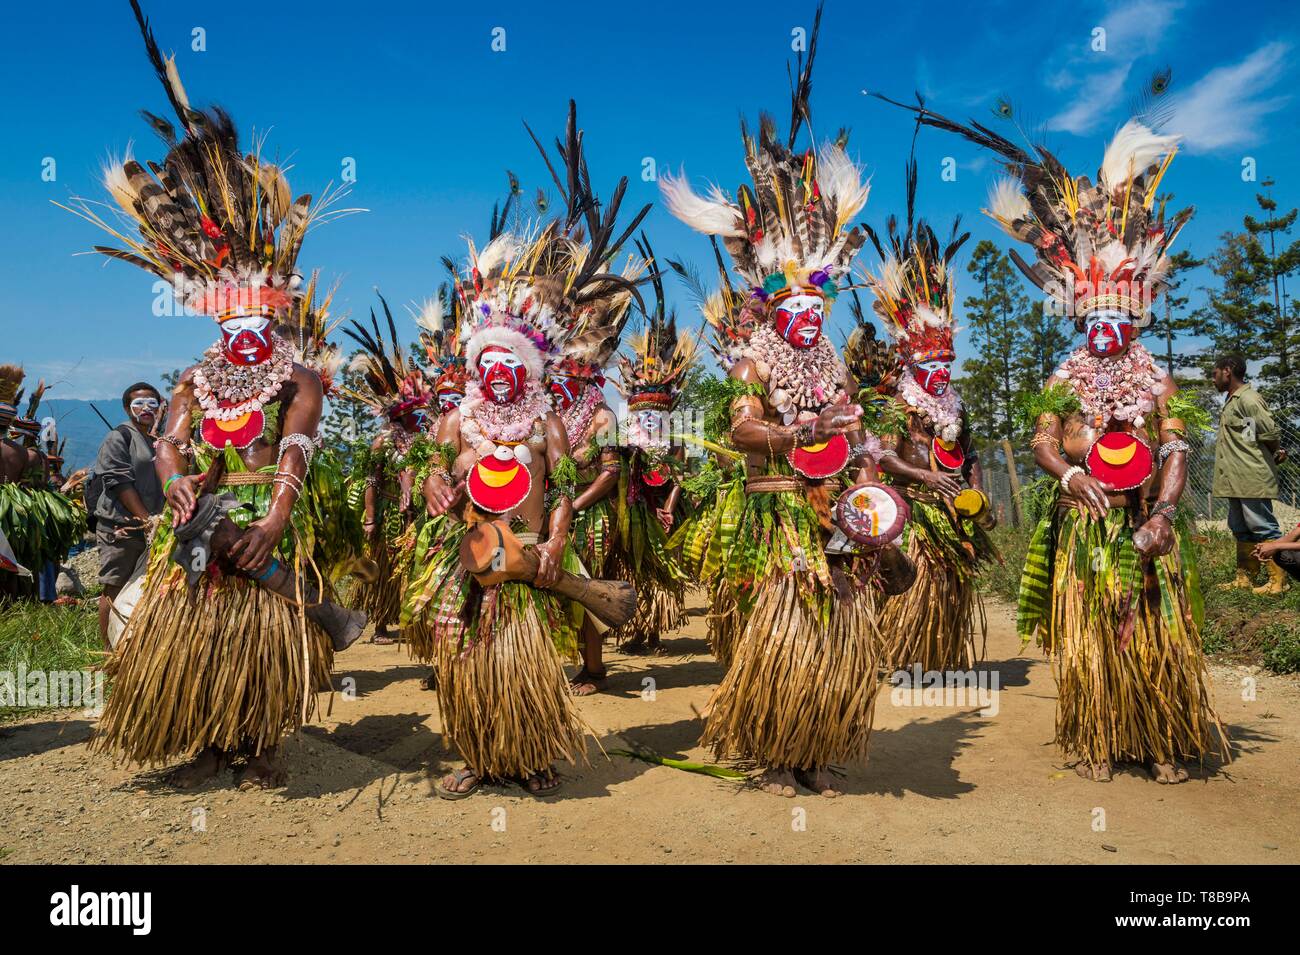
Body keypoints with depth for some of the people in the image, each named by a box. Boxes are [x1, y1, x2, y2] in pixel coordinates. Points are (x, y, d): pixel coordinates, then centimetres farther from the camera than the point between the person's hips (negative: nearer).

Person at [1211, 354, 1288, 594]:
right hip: (1237, 481, 10)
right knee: (1242, 530, 14)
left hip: (1252, 479, -10)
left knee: (1263, 528, -4)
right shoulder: (1232, 401, 16)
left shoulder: (1248, 399, -14)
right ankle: (1245, 578, 20)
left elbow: (1271, 433, -17)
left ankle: (1278, 580, 2)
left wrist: (1276, 453, 0)